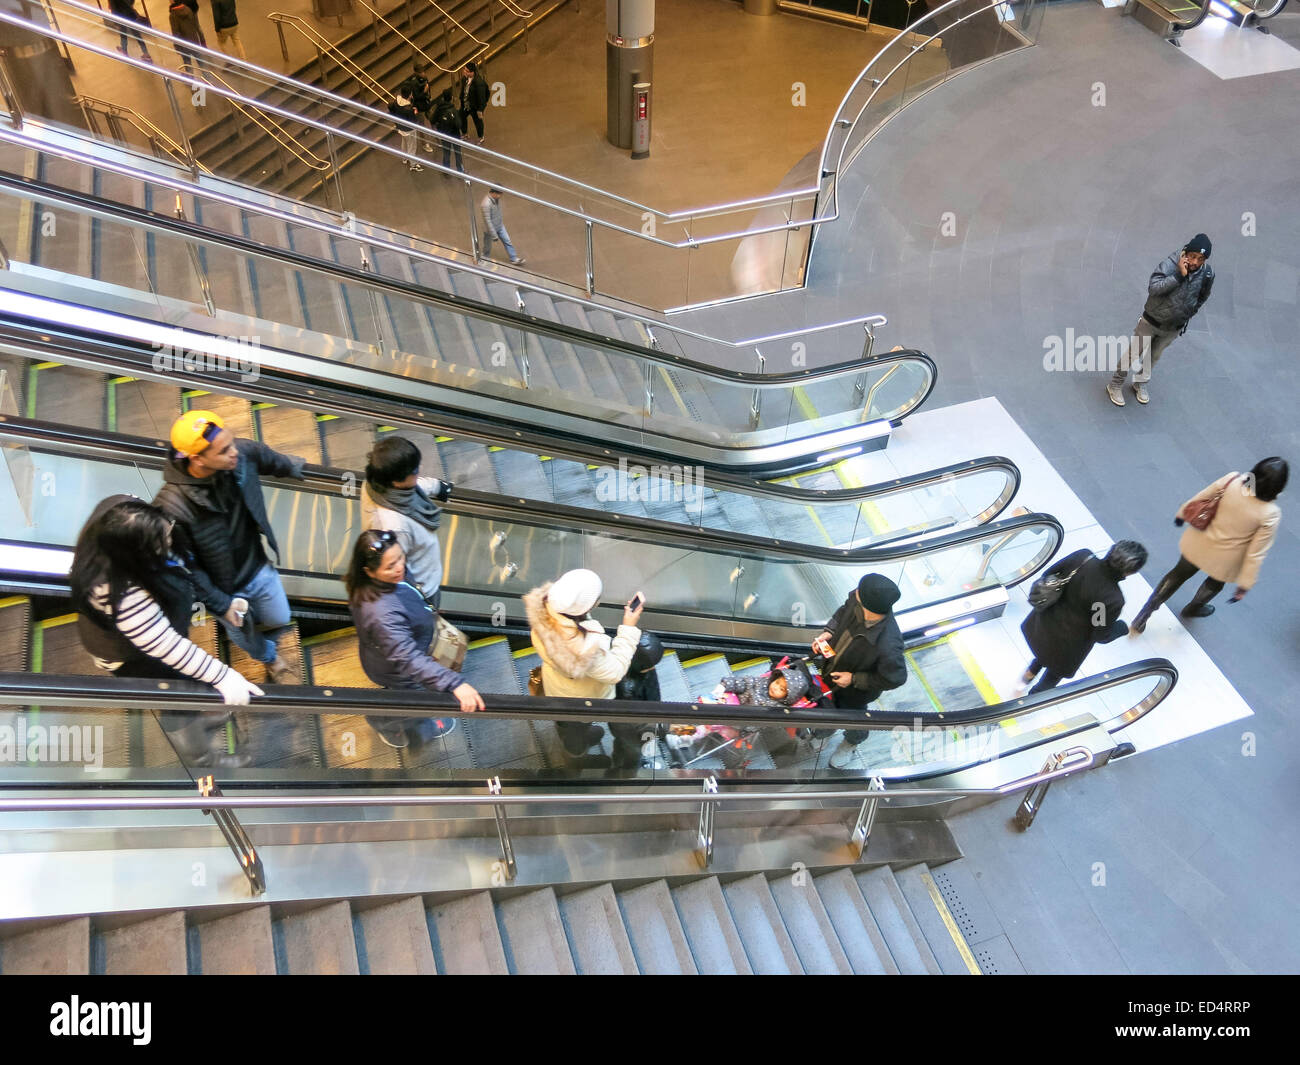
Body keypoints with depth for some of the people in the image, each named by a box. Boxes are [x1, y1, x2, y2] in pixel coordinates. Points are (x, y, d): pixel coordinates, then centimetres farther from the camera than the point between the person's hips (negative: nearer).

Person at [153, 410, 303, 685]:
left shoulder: (244, 454, -26)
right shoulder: (171, 506, -38)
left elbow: (275, 461, 0)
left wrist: (297, 467, 21)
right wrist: (221, 605, -15)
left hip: (259, 569, 3)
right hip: (224, 589, -3)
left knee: (279, 622, 25)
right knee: (245, 637, 26)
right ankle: (270, 659, 61)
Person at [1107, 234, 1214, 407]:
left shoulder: (1207, 273, -12)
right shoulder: (1171, 264, -26)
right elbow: (1153, 287, -36)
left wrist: (1187, 314, 11)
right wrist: (1179, 275, -40)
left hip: (1173, 328, 4)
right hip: (1151, 321, -4)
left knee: (1154, 357, 21)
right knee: (1132, 354, 9)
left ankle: (1140, 384, 42)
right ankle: (1115, 386, 25)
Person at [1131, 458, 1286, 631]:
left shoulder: (1232, 480, -26)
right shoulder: (1270, 514, -29)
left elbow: (1199, 498, -9)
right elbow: (1256, 553, -21)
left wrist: (1181, 513, 12)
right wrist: (1244, 585, -10)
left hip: (1199, 544, 2)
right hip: (1224, 561, -2)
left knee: (1179, 574, 25)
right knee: (1215, 583, 33)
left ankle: (1141, 618, 28)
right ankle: (1192, 609, 59)